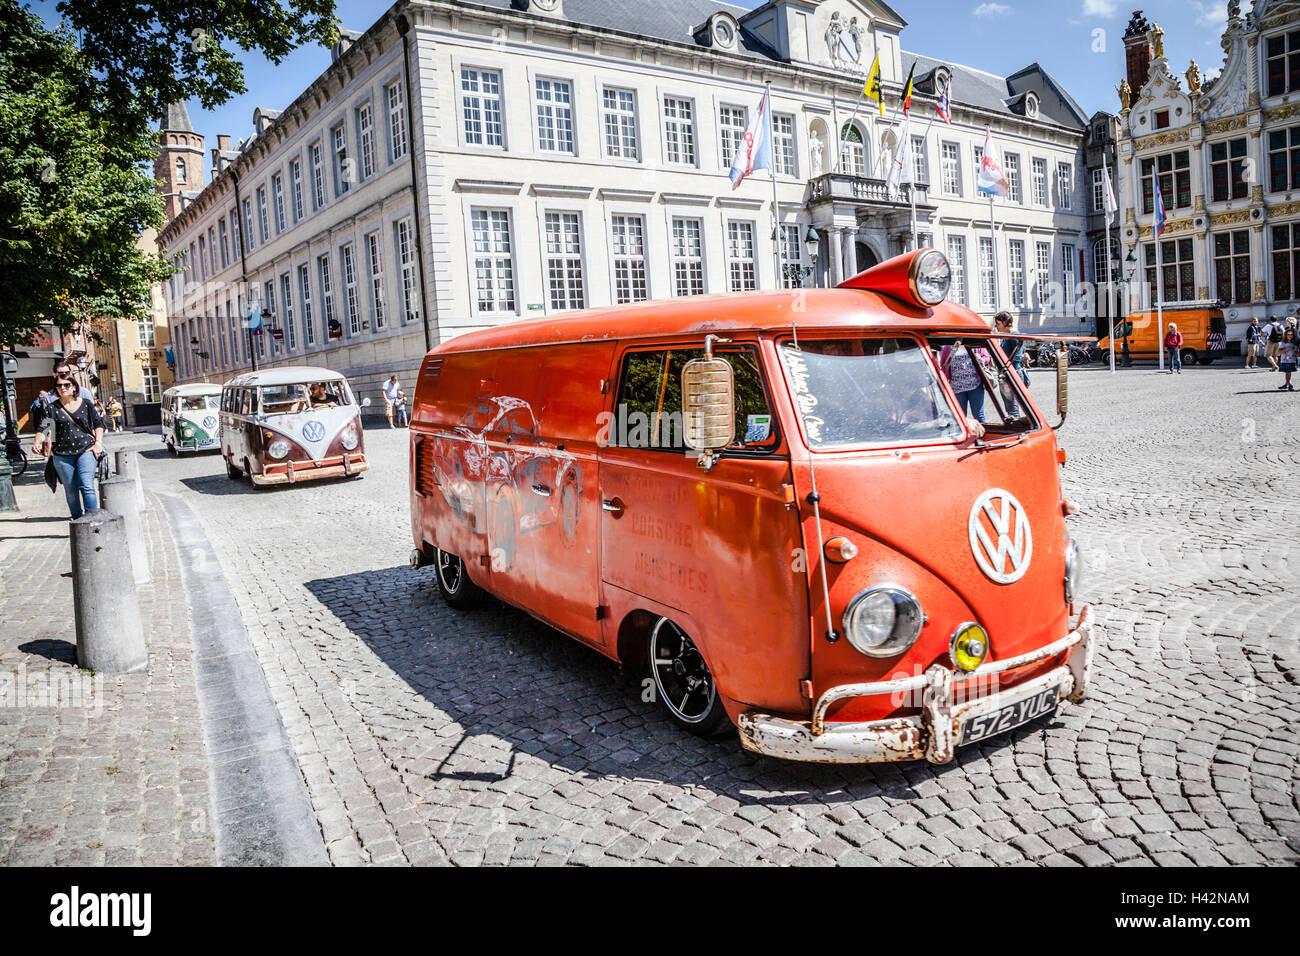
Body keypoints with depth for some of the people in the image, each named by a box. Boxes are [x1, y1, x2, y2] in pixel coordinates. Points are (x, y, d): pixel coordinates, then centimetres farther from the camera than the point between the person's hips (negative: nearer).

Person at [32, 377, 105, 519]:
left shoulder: (86, 404, 7)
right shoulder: (52, 408, 6)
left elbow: (98, 424, 12)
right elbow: (43, 429, -2)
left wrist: (98, 442, 0)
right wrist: (37, 442, -21)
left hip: (86, 450, -2)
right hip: (62, 456, 2)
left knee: (86, 486, -16)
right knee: (71, 491, 7)